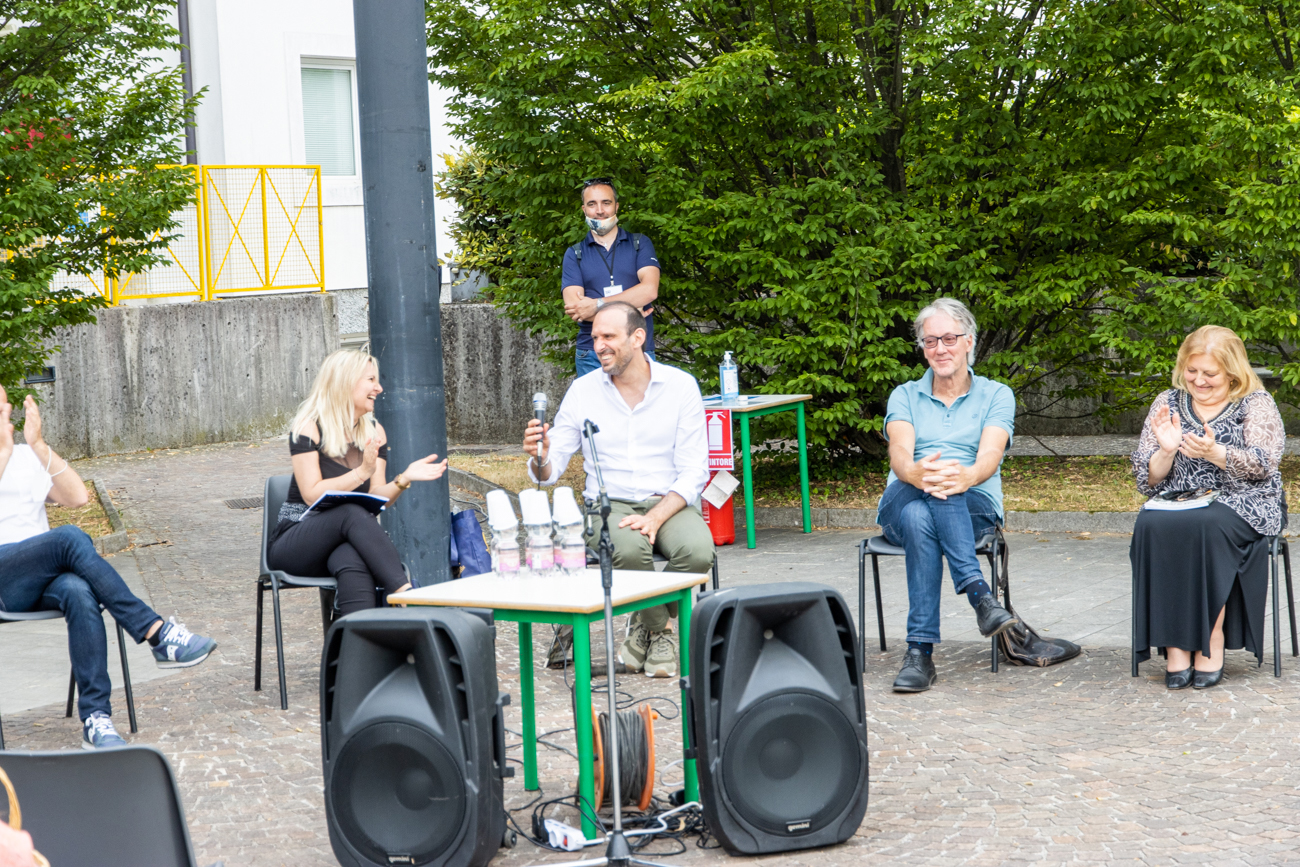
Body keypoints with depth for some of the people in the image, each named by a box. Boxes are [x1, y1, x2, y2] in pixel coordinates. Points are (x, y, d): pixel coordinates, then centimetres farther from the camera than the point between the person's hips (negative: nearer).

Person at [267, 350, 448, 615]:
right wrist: (362, 472, -24)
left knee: (353, 563, -36)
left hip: (348, 541, 4)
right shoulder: (308, 427, -6)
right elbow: (312, 495, -16)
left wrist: (403, 479, -13)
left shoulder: (374, 431, 11)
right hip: (296, 540, -4)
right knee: (352, 513, -36)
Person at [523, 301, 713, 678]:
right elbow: (550, 472, 3)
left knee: (697, 550, -33)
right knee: (629, 548, -36)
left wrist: (655, 518, -21)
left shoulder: (680, 386, -1)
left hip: (670, 502, 0)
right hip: (609, 504, 0)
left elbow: (694, 472, -5)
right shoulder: (583, 391, 2)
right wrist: (539, 458, -23)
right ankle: (659, 631, -6)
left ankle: (645, 626, -3)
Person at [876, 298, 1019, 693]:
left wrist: (966, 476, -37)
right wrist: (916, 473, -35)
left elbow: (990, 456, -9)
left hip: (974, 507, -1)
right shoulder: (905, 397, 16)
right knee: (918, 516, -38)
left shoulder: (996, 396, 12)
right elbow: (899, 455, -6)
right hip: (901, 506, 1)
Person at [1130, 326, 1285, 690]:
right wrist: (1167, 451, -10)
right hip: (1177, 504, 3)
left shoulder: (1257, 404, 7)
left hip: (1240, 506, -3)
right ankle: (1176, 647, -33)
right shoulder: (1168, 403, 15)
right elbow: (1147, 479, 12)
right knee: (1152, 526, -33)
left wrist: (1214, 453, -25)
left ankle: (1211, 641, -30)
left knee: (1203, 526, -38)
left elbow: (1264, 463, -9)